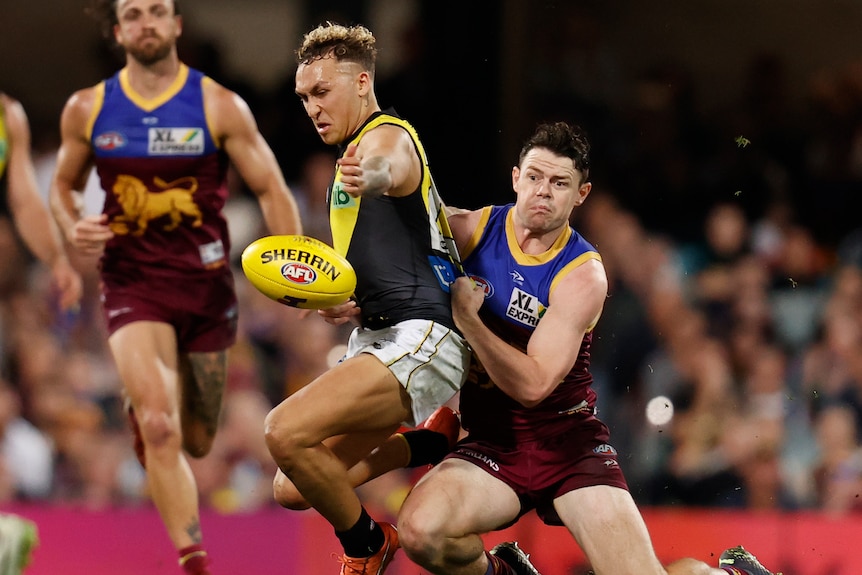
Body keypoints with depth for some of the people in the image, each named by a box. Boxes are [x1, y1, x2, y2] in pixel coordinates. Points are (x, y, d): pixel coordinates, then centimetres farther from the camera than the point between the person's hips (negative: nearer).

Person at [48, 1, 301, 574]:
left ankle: (143, 414, 51)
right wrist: (73, 227, -6)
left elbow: (272, 189, -2)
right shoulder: (87, 110, 1)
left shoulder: (220, 107, -4)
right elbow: (63, 183, 17)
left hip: (205, 281, 1)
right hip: (132, 283, -1)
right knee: (160, 428, -21)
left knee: (196, 440, 14)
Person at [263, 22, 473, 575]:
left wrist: (370, 176, -61)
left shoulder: (387, 135, -7)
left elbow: (390, 168, -36)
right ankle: (430, 441, 18)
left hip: (418, 341, -11)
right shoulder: (355, 152, 25)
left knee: (286, 431, -26)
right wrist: (341, 303, 8)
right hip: (376, 340, 11)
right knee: (293, 489, 7)